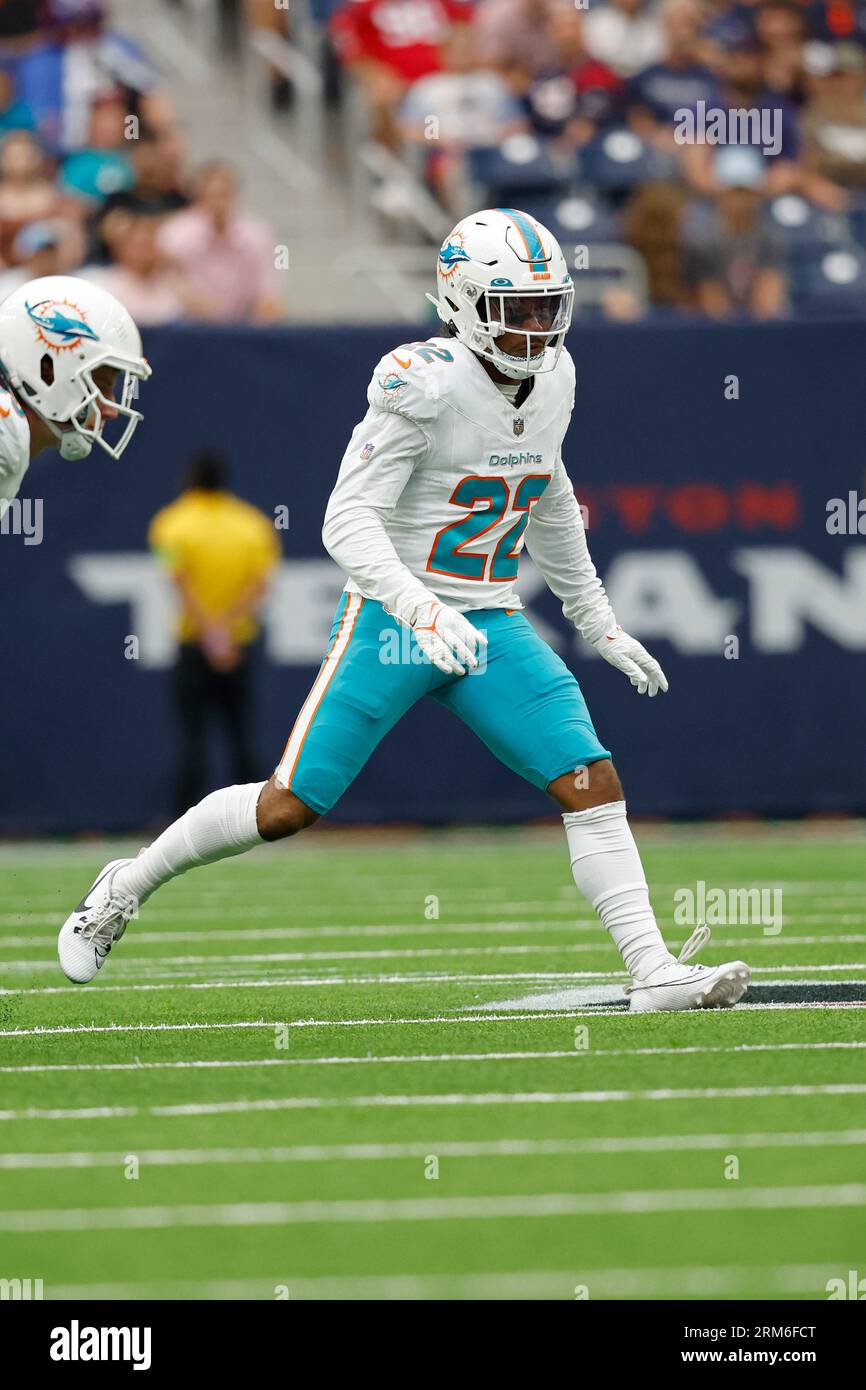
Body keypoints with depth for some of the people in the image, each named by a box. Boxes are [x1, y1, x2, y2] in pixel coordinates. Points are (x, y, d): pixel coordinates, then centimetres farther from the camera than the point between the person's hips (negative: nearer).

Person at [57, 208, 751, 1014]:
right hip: (392, 616, -6)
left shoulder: (550, 381, 6)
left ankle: (652, 971, -8)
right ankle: (128, 886, 16)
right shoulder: (428, 386, -18)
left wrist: (598, 622, 26)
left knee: (592, 784, -8)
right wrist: (421, 610, -36)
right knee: (289, 806, -5)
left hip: (491, 624, 6)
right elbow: (348, 521, -22)